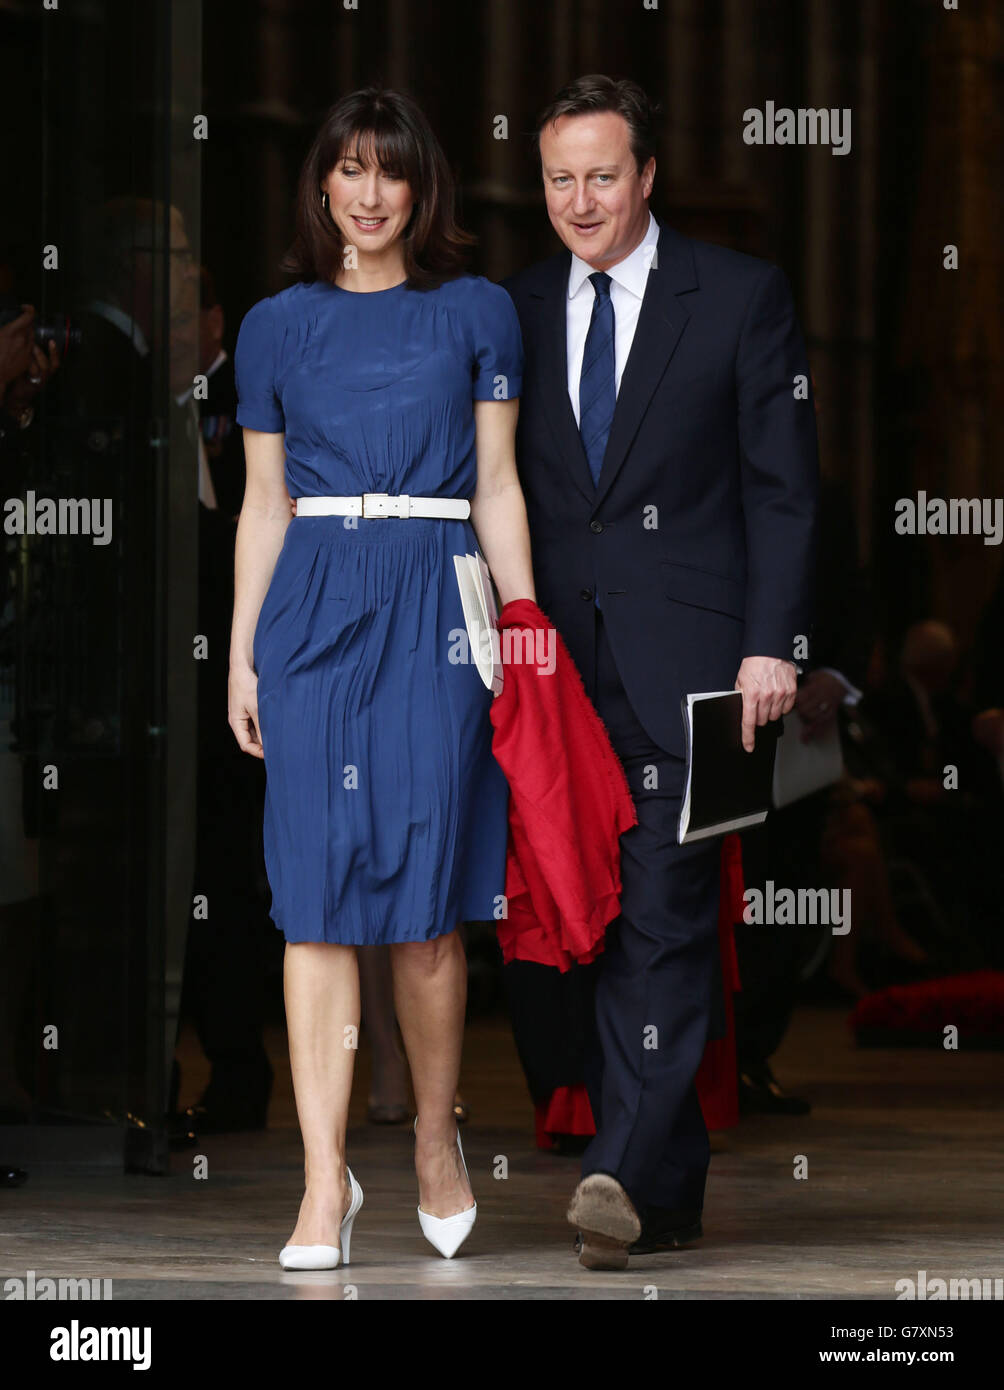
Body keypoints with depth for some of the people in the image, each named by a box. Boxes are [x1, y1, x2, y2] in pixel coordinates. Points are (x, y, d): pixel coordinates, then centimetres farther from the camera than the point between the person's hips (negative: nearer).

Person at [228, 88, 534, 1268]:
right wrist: (242, 651, 7)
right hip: (313, 606, 1)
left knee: (425, 897, -1)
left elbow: (496, 487, 7)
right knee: (319, 892, -5)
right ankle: (325, 1180, -5)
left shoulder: (475, 314, 7)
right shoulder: (276, 327, 10)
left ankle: (435, 1140, 19)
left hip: (435, 605, -1)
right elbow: (263, 502, 11)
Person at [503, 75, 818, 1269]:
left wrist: (770, 645, -8)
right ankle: (670, 1189, 12)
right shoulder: (516, 309, 12)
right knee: (604, 922, 5)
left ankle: (628, 1173, -18)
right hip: (561, 661, 4)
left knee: (664, 911, -13)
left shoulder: (739, 297, 2)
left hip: (685, 658, -4)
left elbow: (782, 486, 0)